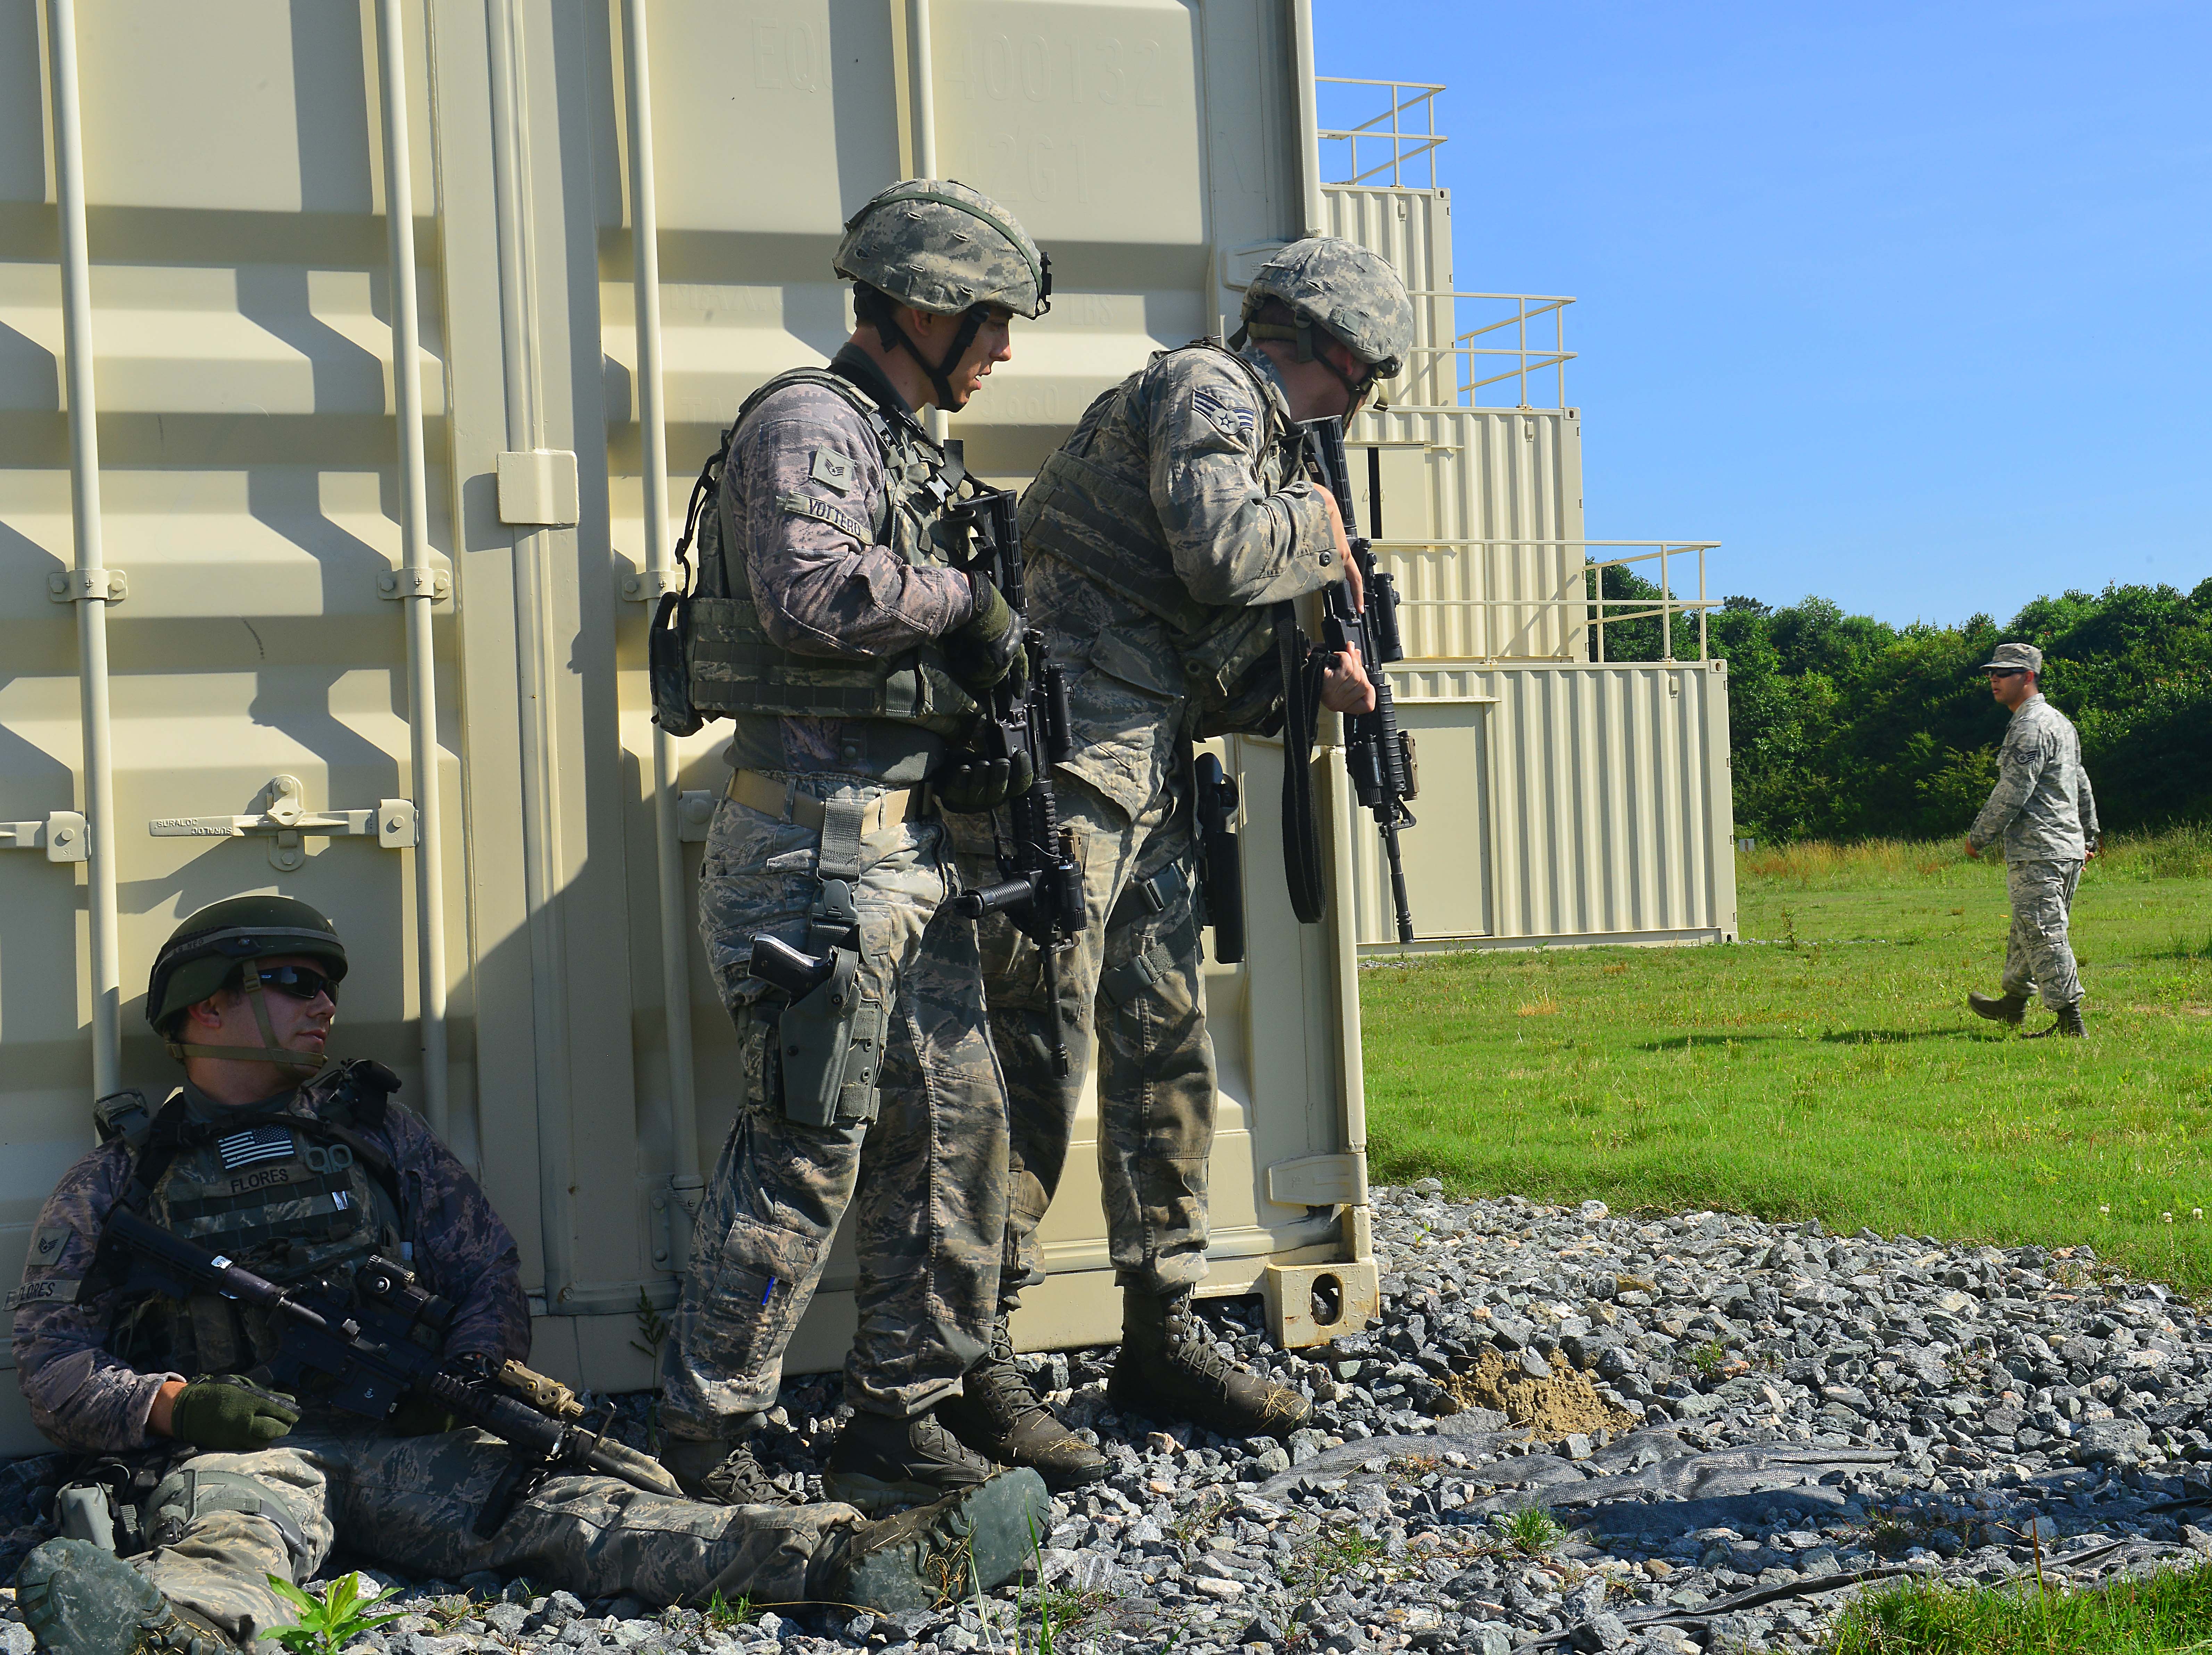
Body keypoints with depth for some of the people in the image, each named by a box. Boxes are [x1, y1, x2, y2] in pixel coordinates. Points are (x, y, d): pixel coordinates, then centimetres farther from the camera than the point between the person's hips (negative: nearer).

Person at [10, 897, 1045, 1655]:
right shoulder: (118, 1179, 13)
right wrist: (176, 1402, -12)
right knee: (232, 1539, -38)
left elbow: (490, 1278, 21)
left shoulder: (375, 1131, 24)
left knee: (561, 1507, -23)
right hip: (229, 1454, -2)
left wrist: (469, 1378, -1)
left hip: (396, 1444, 2)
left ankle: (849, 1561, -46)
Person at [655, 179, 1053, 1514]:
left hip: (906, 843, 10)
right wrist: (964, 598, -14)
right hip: (819, 839, -10)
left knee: (957, 1127, 9)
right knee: (807, 1145, -8)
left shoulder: (907, 449, 21)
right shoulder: (809, 423, -9)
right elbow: (813, 591, -28)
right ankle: (706, 1439, 3)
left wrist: (960, 754, 10)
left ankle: (900, 1417, 18)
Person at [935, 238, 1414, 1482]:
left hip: (1148, 783, 10)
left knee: (1167, 1055, 11)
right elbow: (1221, 551, -23)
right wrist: (1320, 531, -4)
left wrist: (1309, 684, 5)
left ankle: (1162, 1334, 20)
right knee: (1038, 1062, -10)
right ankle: (975, 1359, -5)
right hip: (1065, 770, -10)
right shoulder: (1205, 389, -4)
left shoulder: (1262, 435, 24)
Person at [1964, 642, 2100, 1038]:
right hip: (2068, 848, 11)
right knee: (2026, 929, 21)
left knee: (2045, 935, -9)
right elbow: (2082, 785, 26)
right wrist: (2089, 835, 32)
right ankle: (2013, 1004, 33)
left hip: (2037, 853, -11)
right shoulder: (2059, 721, 19)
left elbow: (2013, 792, -18)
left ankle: (2070, 1022, -10)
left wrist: (1979, 837, -9)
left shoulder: (2030, 727, -15)